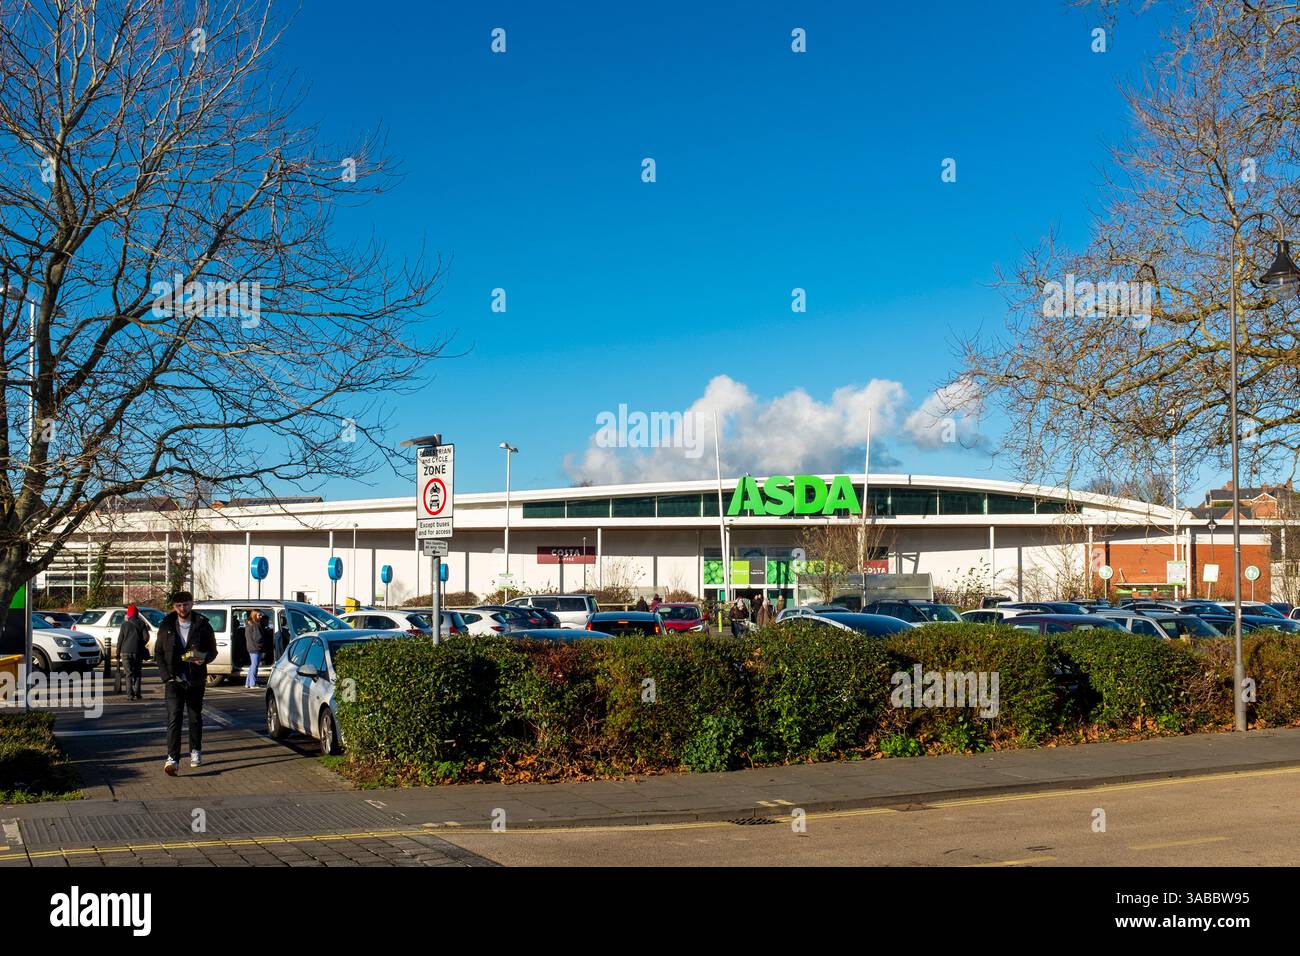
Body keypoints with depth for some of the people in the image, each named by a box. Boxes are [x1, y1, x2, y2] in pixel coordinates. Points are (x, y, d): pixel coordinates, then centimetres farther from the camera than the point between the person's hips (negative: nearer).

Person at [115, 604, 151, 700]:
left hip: (126, 652, -1)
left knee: (129, 674, 0)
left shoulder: (125, 625, 2)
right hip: (138, 652, 1)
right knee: (137, 673, 10)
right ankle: (137, 694, 6)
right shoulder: (142, 624, 2)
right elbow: (146, 637, -4)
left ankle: (130, 694, -8)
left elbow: (120, 639, 1)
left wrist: (118, 653, 5)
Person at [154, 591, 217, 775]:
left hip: (196, 680, 1)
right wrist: (166, 674, -5)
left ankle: (196, 752, 29)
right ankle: (172, 758, -17)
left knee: (195, 718, 11)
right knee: (173, 718, -11)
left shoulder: (203, 626, 2)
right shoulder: (166, 627, 5)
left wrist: (204, 659, -17)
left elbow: (212, 651, 7)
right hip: (174, 680, -1)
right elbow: (158, 652, 9)